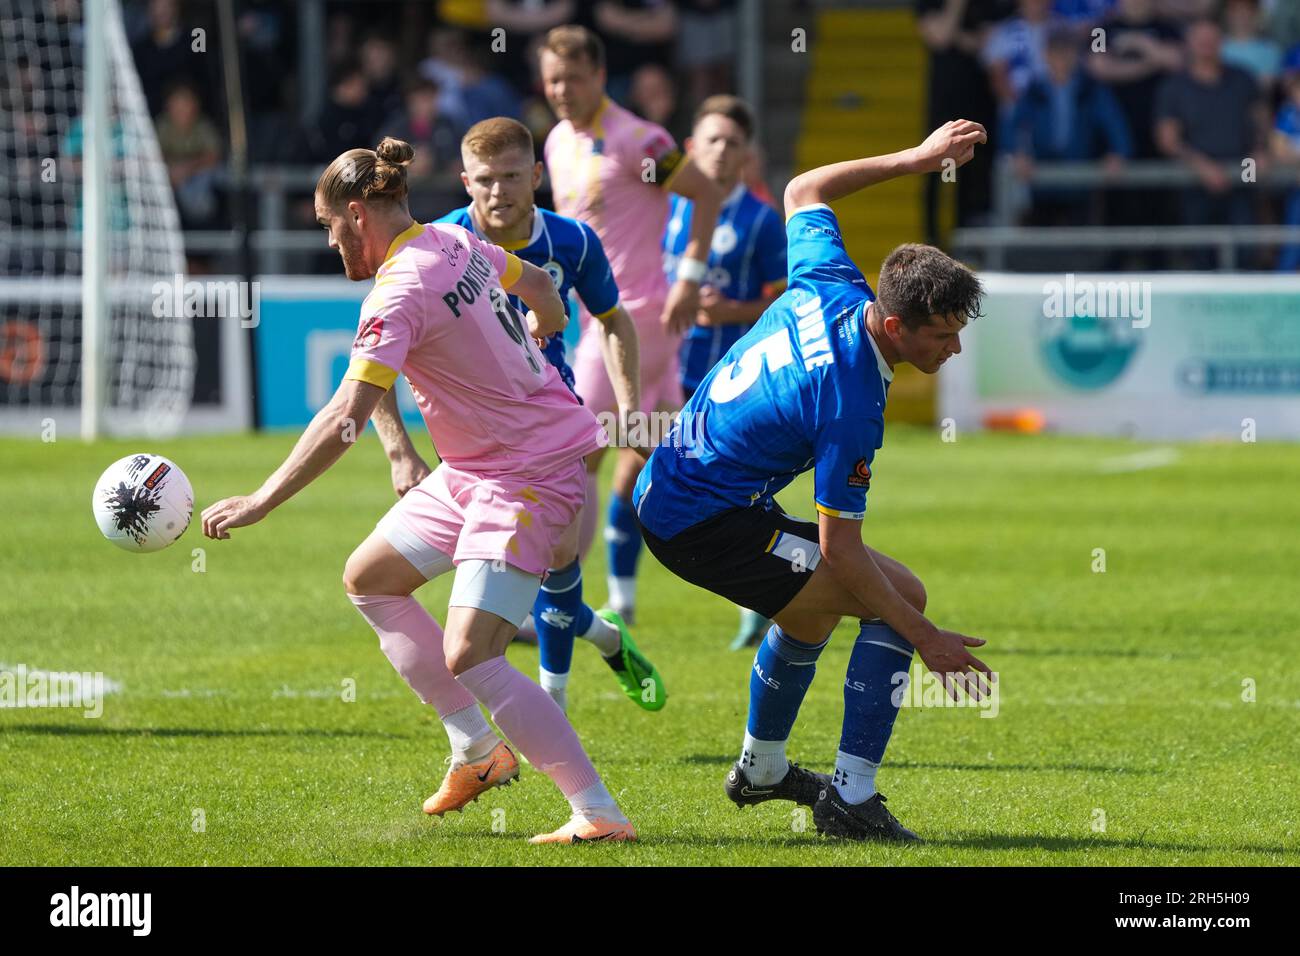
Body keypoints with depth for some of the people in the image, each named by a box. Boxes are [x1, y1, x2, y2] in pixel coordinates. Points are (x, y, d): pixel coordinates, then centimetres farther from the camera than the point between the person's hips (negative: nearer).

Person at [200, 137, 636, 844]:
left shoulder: (400, 294, -23)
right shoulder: (455, 244, 4)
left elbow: (346, 418, -31)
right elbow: (538, 284, 25)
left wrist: (261, 502, -29)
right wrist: (538, 328, 47)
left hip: (530, 475, -10)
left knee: (468, 659, -17)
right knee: (368, 578, 16)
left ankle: (599, 813, -13)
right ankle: (479, 751, 19)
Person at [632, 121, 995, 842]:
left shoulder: (830, 289, -6)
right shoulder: (850, 406, -28)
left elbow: (803, 192, 16)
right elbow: (841, 551, -24)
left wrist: (914, 158, 14)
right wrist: (925, 640, -19)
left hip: (666, 492, 10)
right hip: (704, 525, -10)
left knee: (813, 602, 34)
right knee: (899, 597, -12)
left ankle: (760, 769, 53)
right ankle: (850, 800, -9)